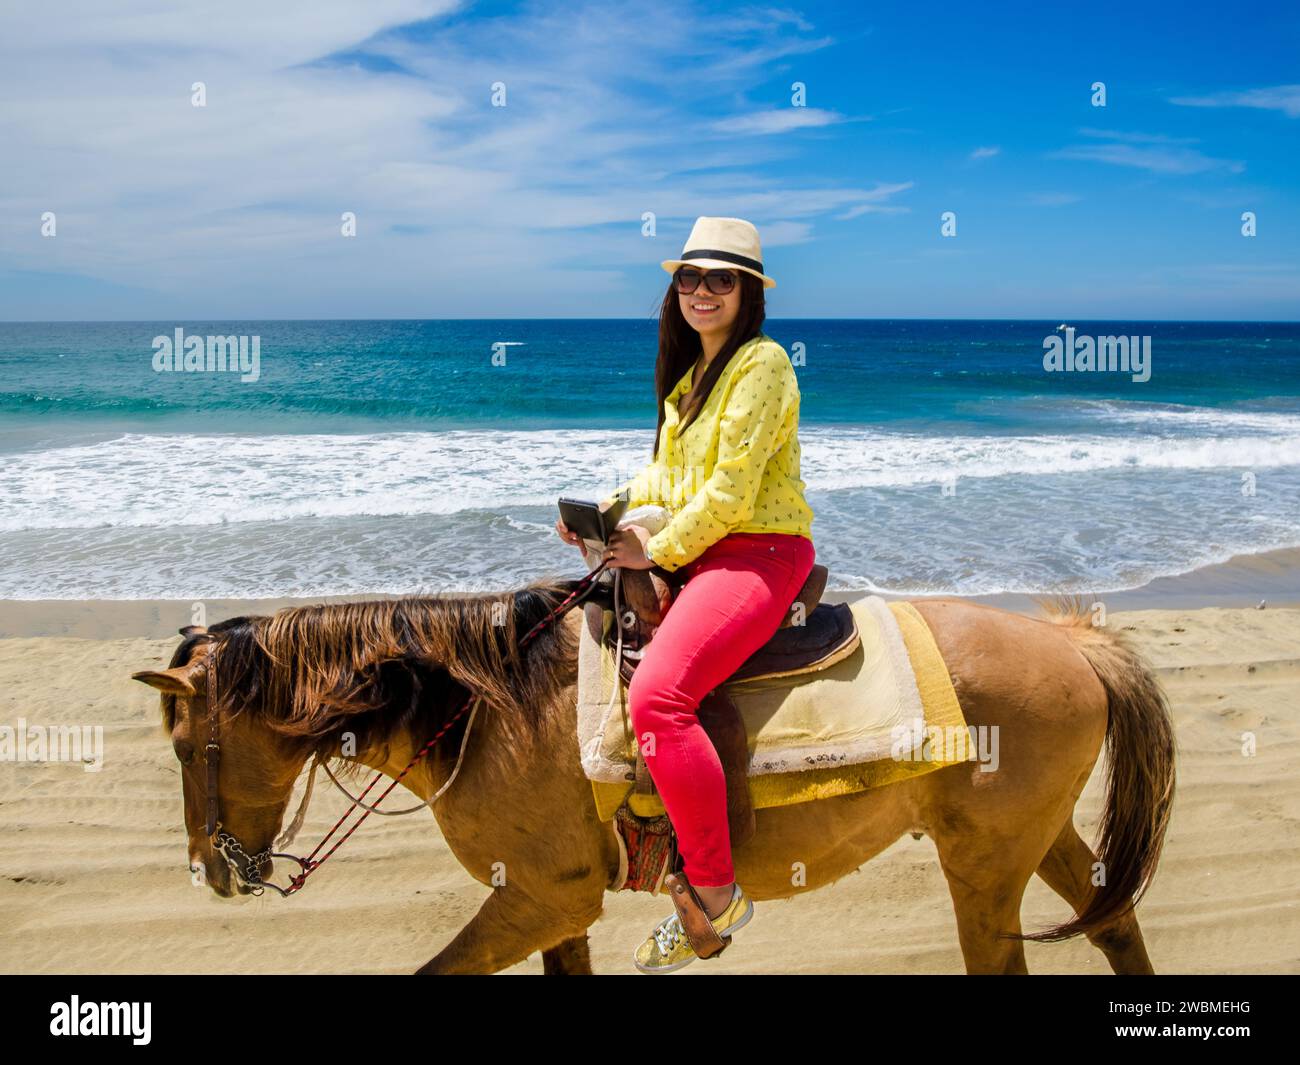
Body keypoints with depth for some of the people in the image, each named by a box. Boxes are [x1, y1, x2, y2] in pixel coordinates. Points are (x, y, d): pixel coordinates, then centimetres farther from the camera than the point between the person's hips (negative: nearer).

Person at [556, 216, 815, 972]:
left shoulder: (762, 363, -11)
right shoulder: (691, 371, 18)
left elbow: (730, 490, -18)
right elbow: (668, 473, 22)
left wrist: (660, 549, -11)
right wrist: (609, 512, 5)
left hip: (759, 554, -10)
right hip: (695, 554, 10)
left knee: (656, 695, -29)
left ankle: (716, 894, -19)